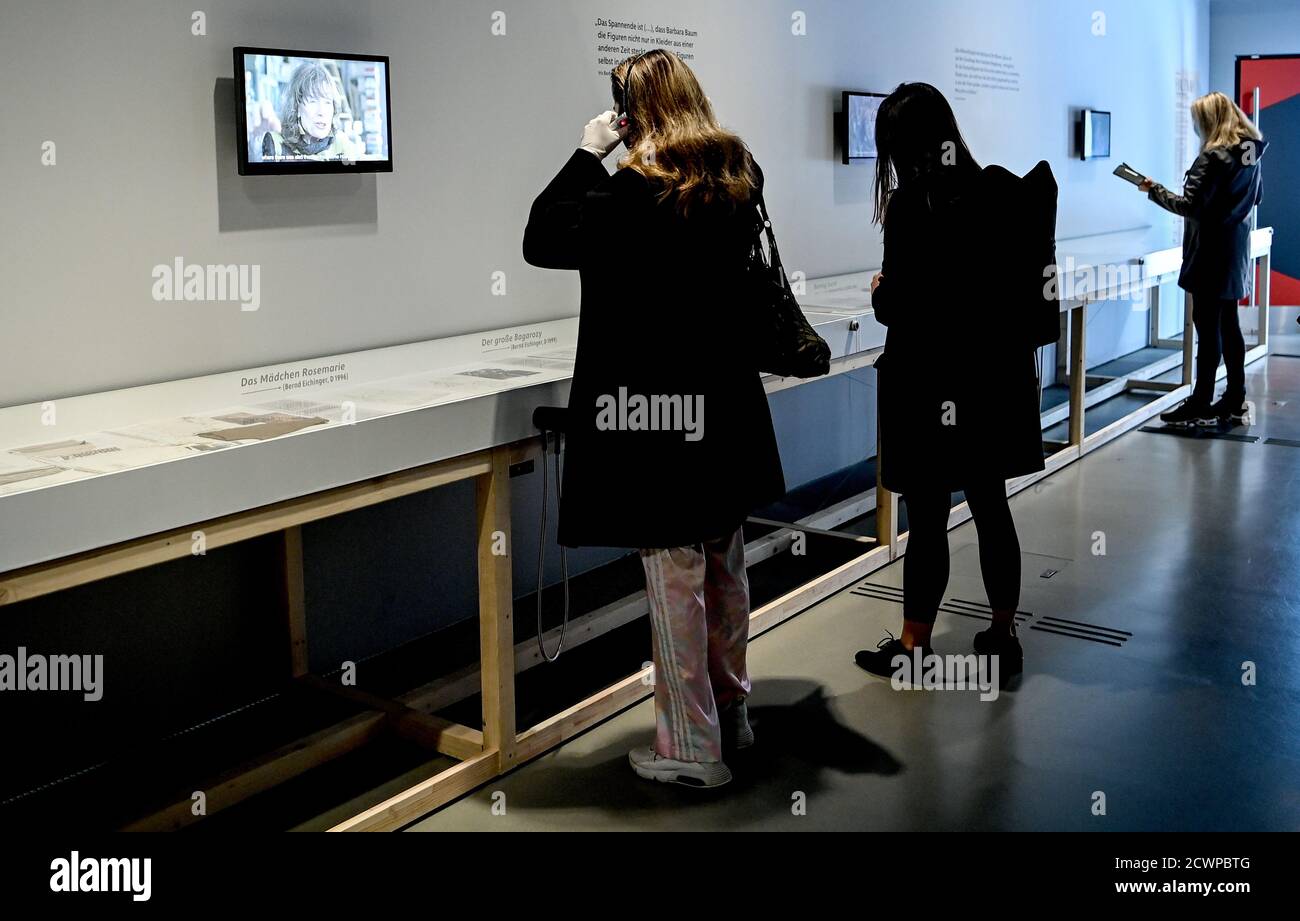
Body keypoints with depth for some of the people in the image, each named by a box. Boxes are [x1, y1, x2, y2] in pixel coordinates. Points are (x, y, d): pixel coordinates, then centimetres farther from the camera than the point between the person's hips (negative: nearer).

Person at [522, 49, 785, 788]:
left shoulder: (635, 190, -18)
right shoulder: (738, 181, 4)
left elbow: (542, 240, -9)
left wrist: (588, 154, -3)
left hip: (657, 411, -7)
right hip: (725, 408, 8)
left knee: (677, 580, 1)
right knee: (725, 568, 19)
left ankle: (693, 749, 12)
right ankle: (731, 712, 35)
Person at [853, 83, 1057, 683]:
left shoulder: (912, 206, -16)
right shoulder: (1004, 193, 3)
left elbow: (899, 309, -18)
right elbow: (1029, 284, 8)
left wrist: (880, 292, 3)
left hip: (931, 388, -6)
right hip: (995, 379, 6)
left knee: (927, 518, 3)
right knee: (991, 506, 14)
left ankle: (913, 648, 16)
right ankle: (1003, 638, 24)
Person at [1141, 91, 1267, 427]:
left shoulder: (1213, 157, -17)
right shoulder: (1252, 154, 9)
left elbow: (1189, 206, -20)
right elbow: (1255, 196, 21)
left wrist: (1154, 190, -9)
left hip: (1211, 254, -9)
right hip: (1235, 251, 9)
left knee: (1208, 327, -4)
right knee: (1229, 325, 14)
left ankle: (1201, 405, 1)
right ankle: (1235, 402, 19)